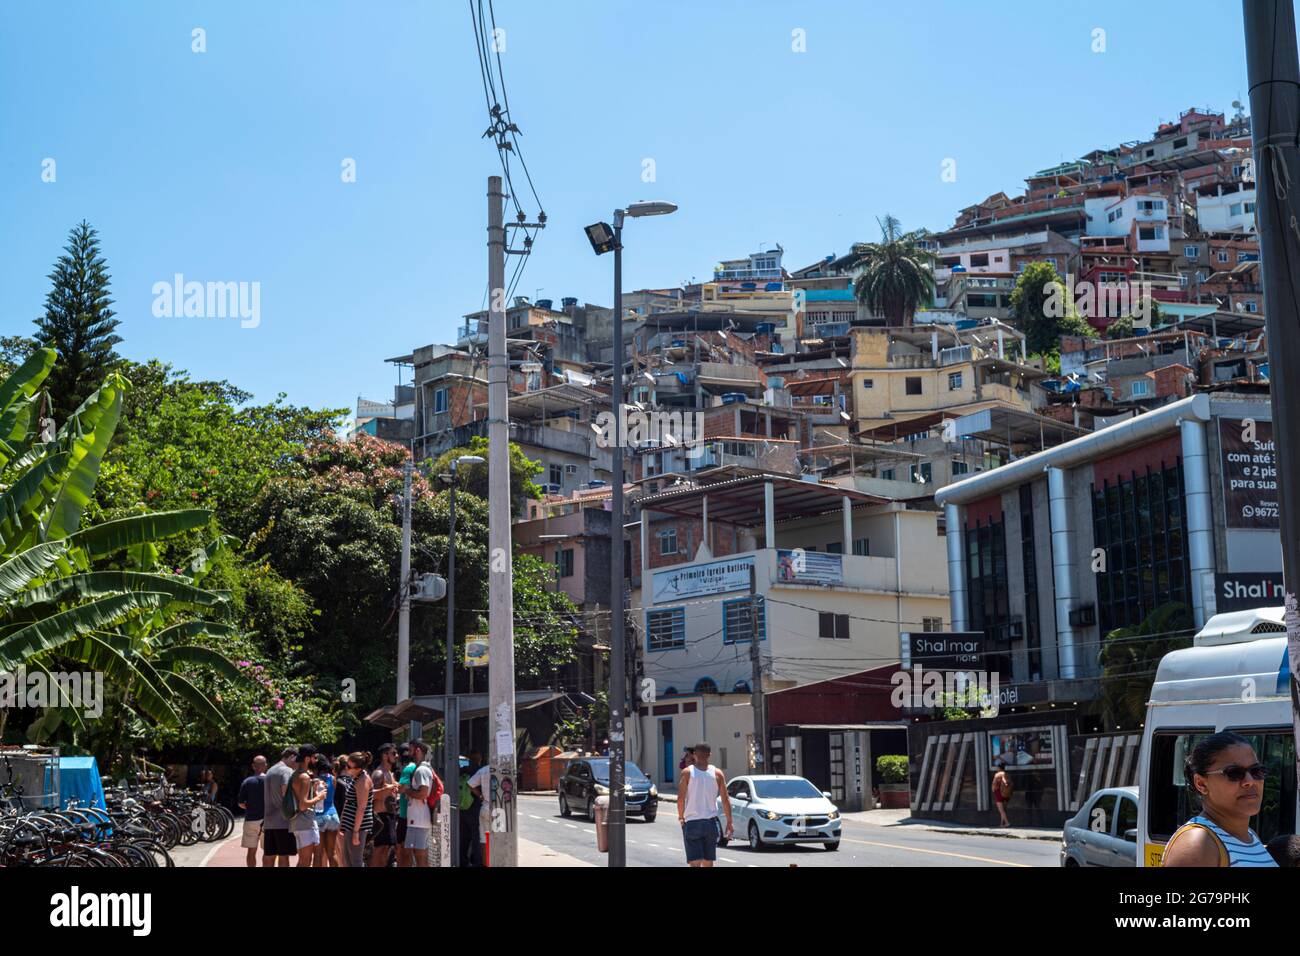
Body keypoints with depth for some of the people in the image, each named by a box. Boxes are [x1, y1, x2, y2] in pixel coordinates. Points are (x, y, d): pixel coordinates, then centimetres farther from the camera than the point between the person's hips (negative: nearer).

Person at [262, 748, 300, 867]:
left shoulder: (269, 772, 20)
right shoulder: (287, 771, -9)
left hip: (269, 821, 8)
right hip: (283, 821, -8)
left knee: (268, 857, 8)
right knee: (284, 856, -4)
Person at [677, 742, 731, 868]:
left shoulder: (687, 773, -4)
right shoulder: (717, 773, 1)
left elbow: (681, 799, -9)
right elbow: (725, 800, -1)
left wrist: (681, 817, 7)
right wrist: (729, 823, 6)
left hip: (691, 823, -2)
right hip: (710, 823, 2)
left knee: (695, 862, -5)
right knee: (708, 862, 14)